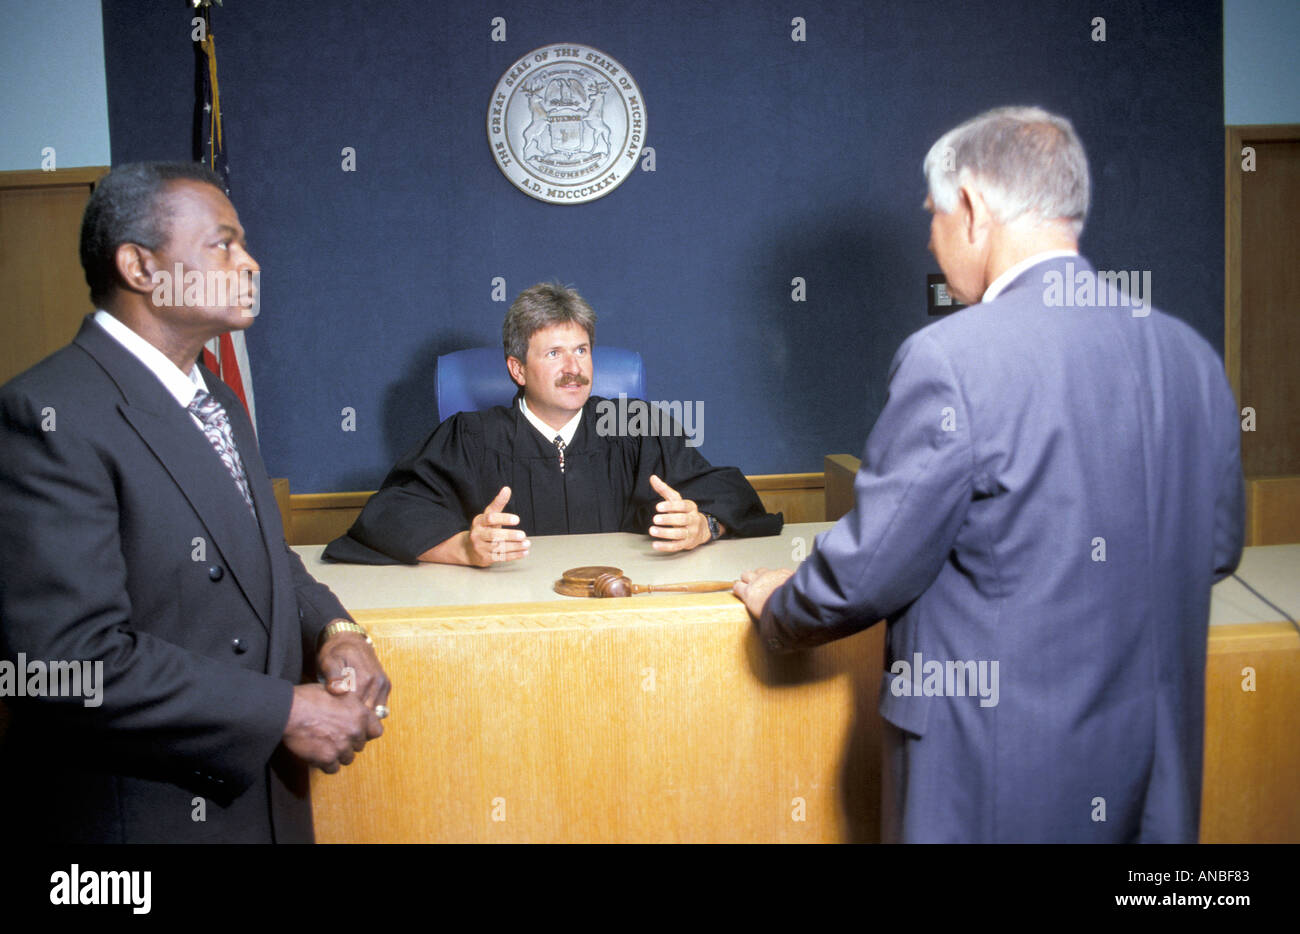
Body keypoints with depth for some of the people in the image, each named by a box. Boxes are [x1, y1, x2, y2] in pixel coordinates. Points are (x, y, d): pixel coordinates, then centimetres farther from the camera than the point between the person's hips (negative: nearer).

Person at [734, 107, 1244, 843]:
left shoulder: (952, 360, -21)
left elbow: (864, 574, -15)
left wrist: (778, 608, 5)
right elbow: (1217, 553, 11)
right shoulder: (1193, 357, -1)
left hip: (998, 782, -6)